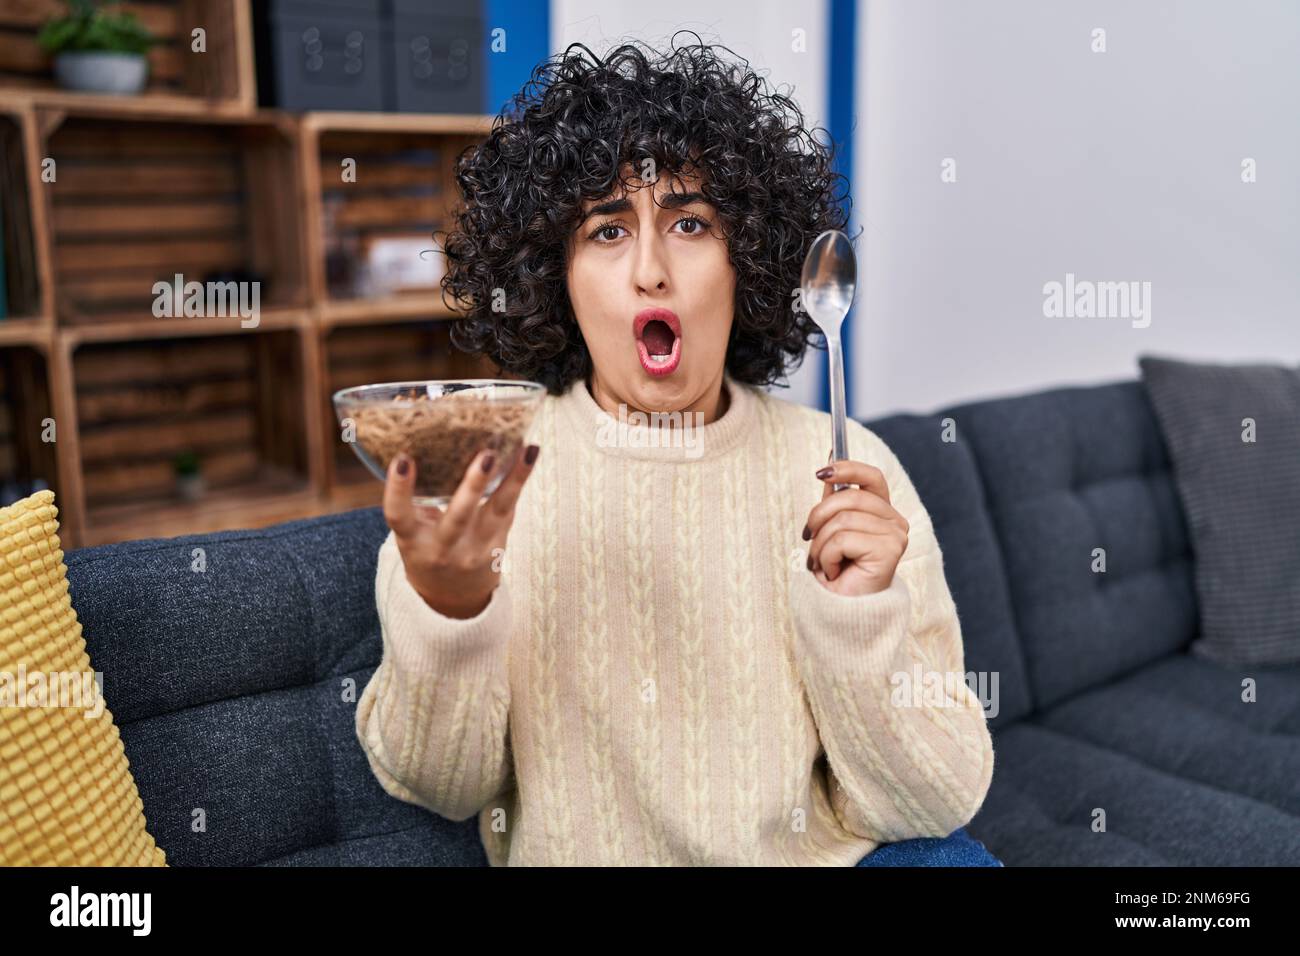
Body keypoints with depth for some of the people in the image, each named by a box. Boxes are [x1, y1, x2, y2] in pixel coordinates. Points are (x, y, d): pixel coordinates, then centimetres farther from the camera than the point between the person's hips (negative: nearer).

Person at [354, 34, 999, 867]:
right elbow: (440, 786, -6)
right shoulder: (480, 474, -6)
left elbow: (930, 806, -6)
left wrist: (858, 618, -22)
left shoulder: (845, 471, -7)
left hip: (829, 853, 1)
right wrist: (445, 608, -23)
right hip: (571, 849, 0)